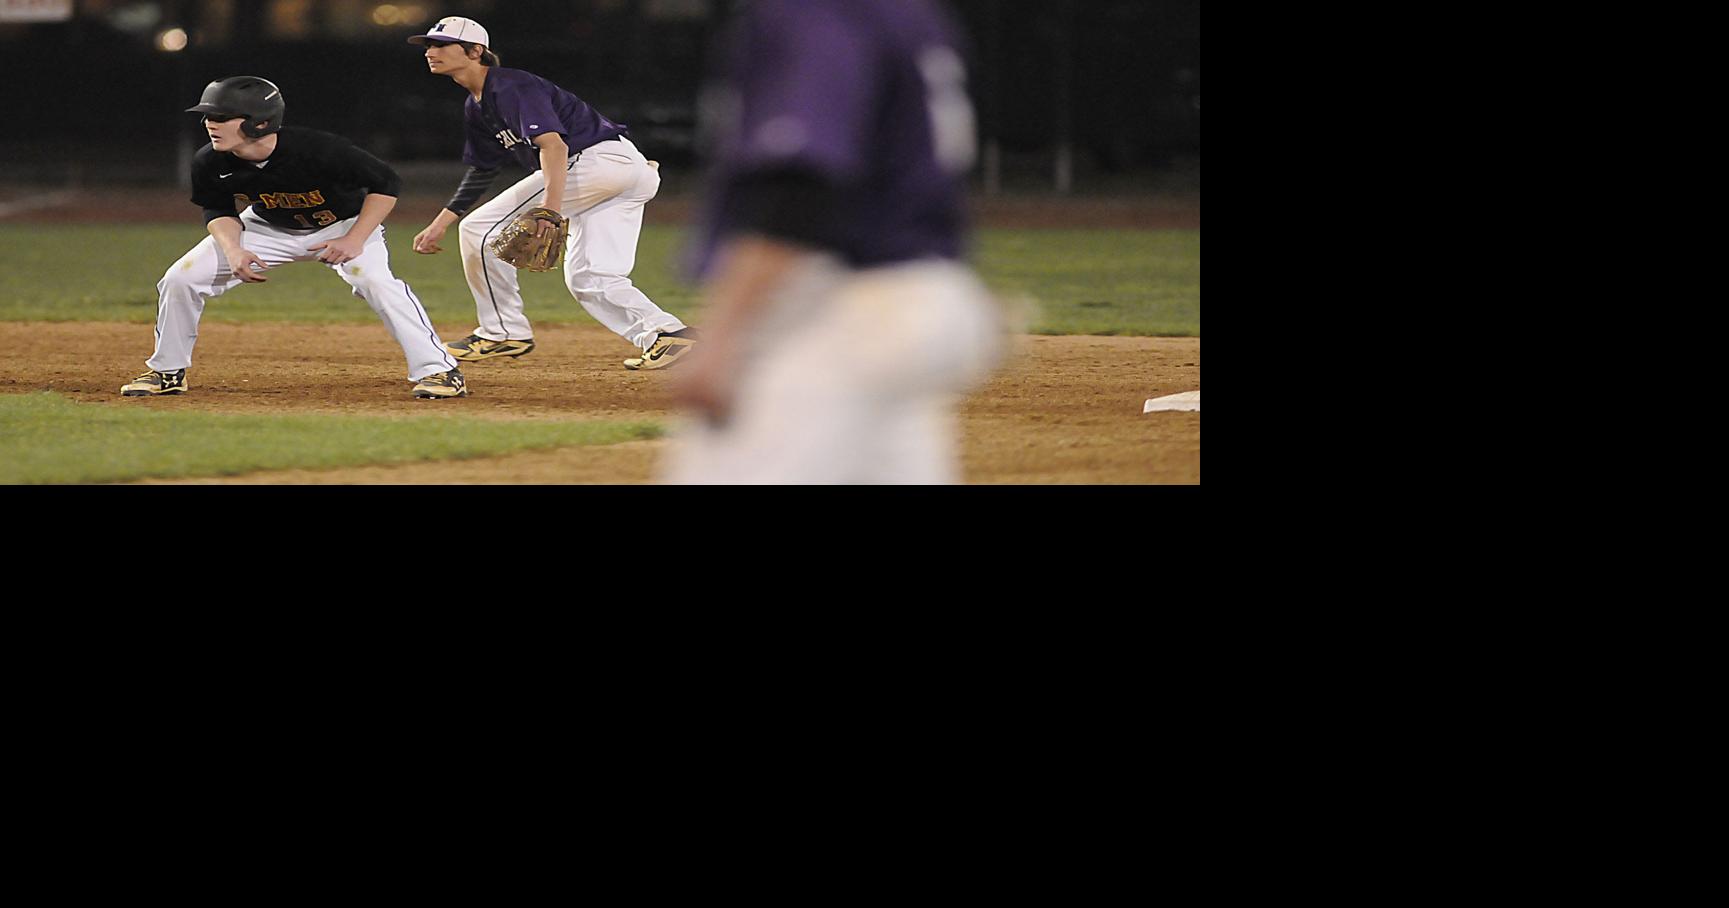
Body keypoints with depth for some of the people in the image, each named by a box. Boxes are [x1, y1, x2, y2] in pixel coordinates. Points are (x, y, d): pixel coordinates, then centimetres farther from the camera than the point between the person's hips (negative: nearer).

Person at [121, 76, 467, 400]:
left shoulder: (318, 150, -37)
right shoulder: (209, 163, -23)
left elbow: (386, 184, -25)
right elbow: (219, 212, -2)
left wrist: (354, 241, -31)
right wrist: (233, 250, -22)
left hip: (344, 224, -4)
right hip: (269, 227, 4)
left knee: (376, 281, -32)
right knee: (180, 279, -5)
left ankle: (438, 370, -22)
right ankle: (167, 372, 15)